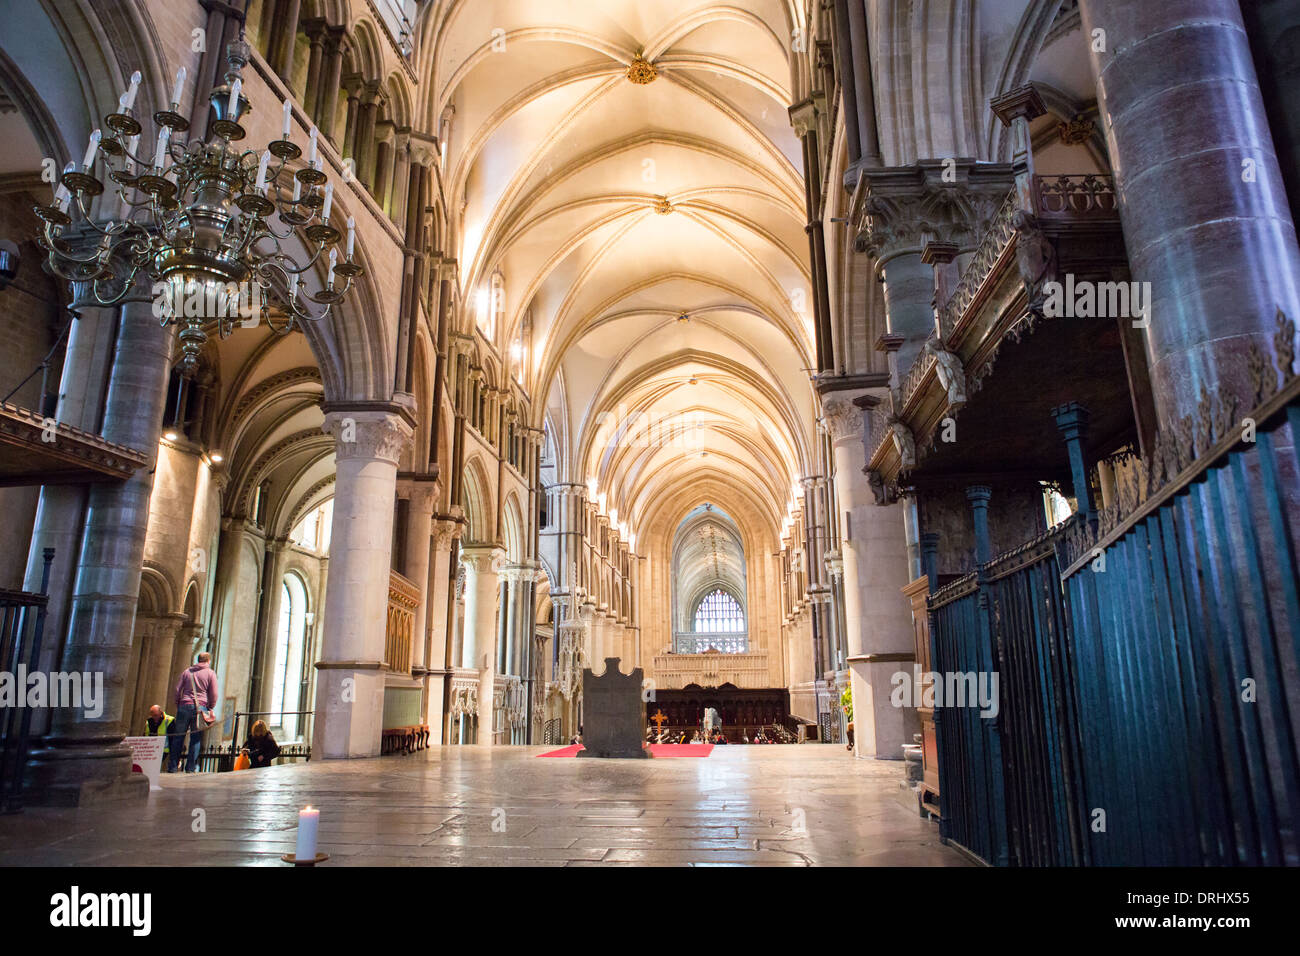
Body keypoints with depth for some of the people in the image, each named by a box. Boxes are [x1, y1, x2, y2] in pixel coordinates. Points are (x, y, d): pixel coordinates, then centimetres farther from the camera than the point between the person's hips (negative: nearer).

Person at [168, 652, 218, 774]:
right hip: (200, 707, -2)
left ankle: (172, 767, 7)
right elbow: (214, 694, 1)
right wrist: (210, 708, 12)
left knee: (178, 737, 7)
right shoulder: (211, 673, 6)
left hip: (184, 705, 2)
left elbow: (177, 689, 11)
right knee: (196, 738, 0)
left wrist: (177, 705, 17)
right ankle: (191, 767, -1)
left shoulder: (186, 671, 15)